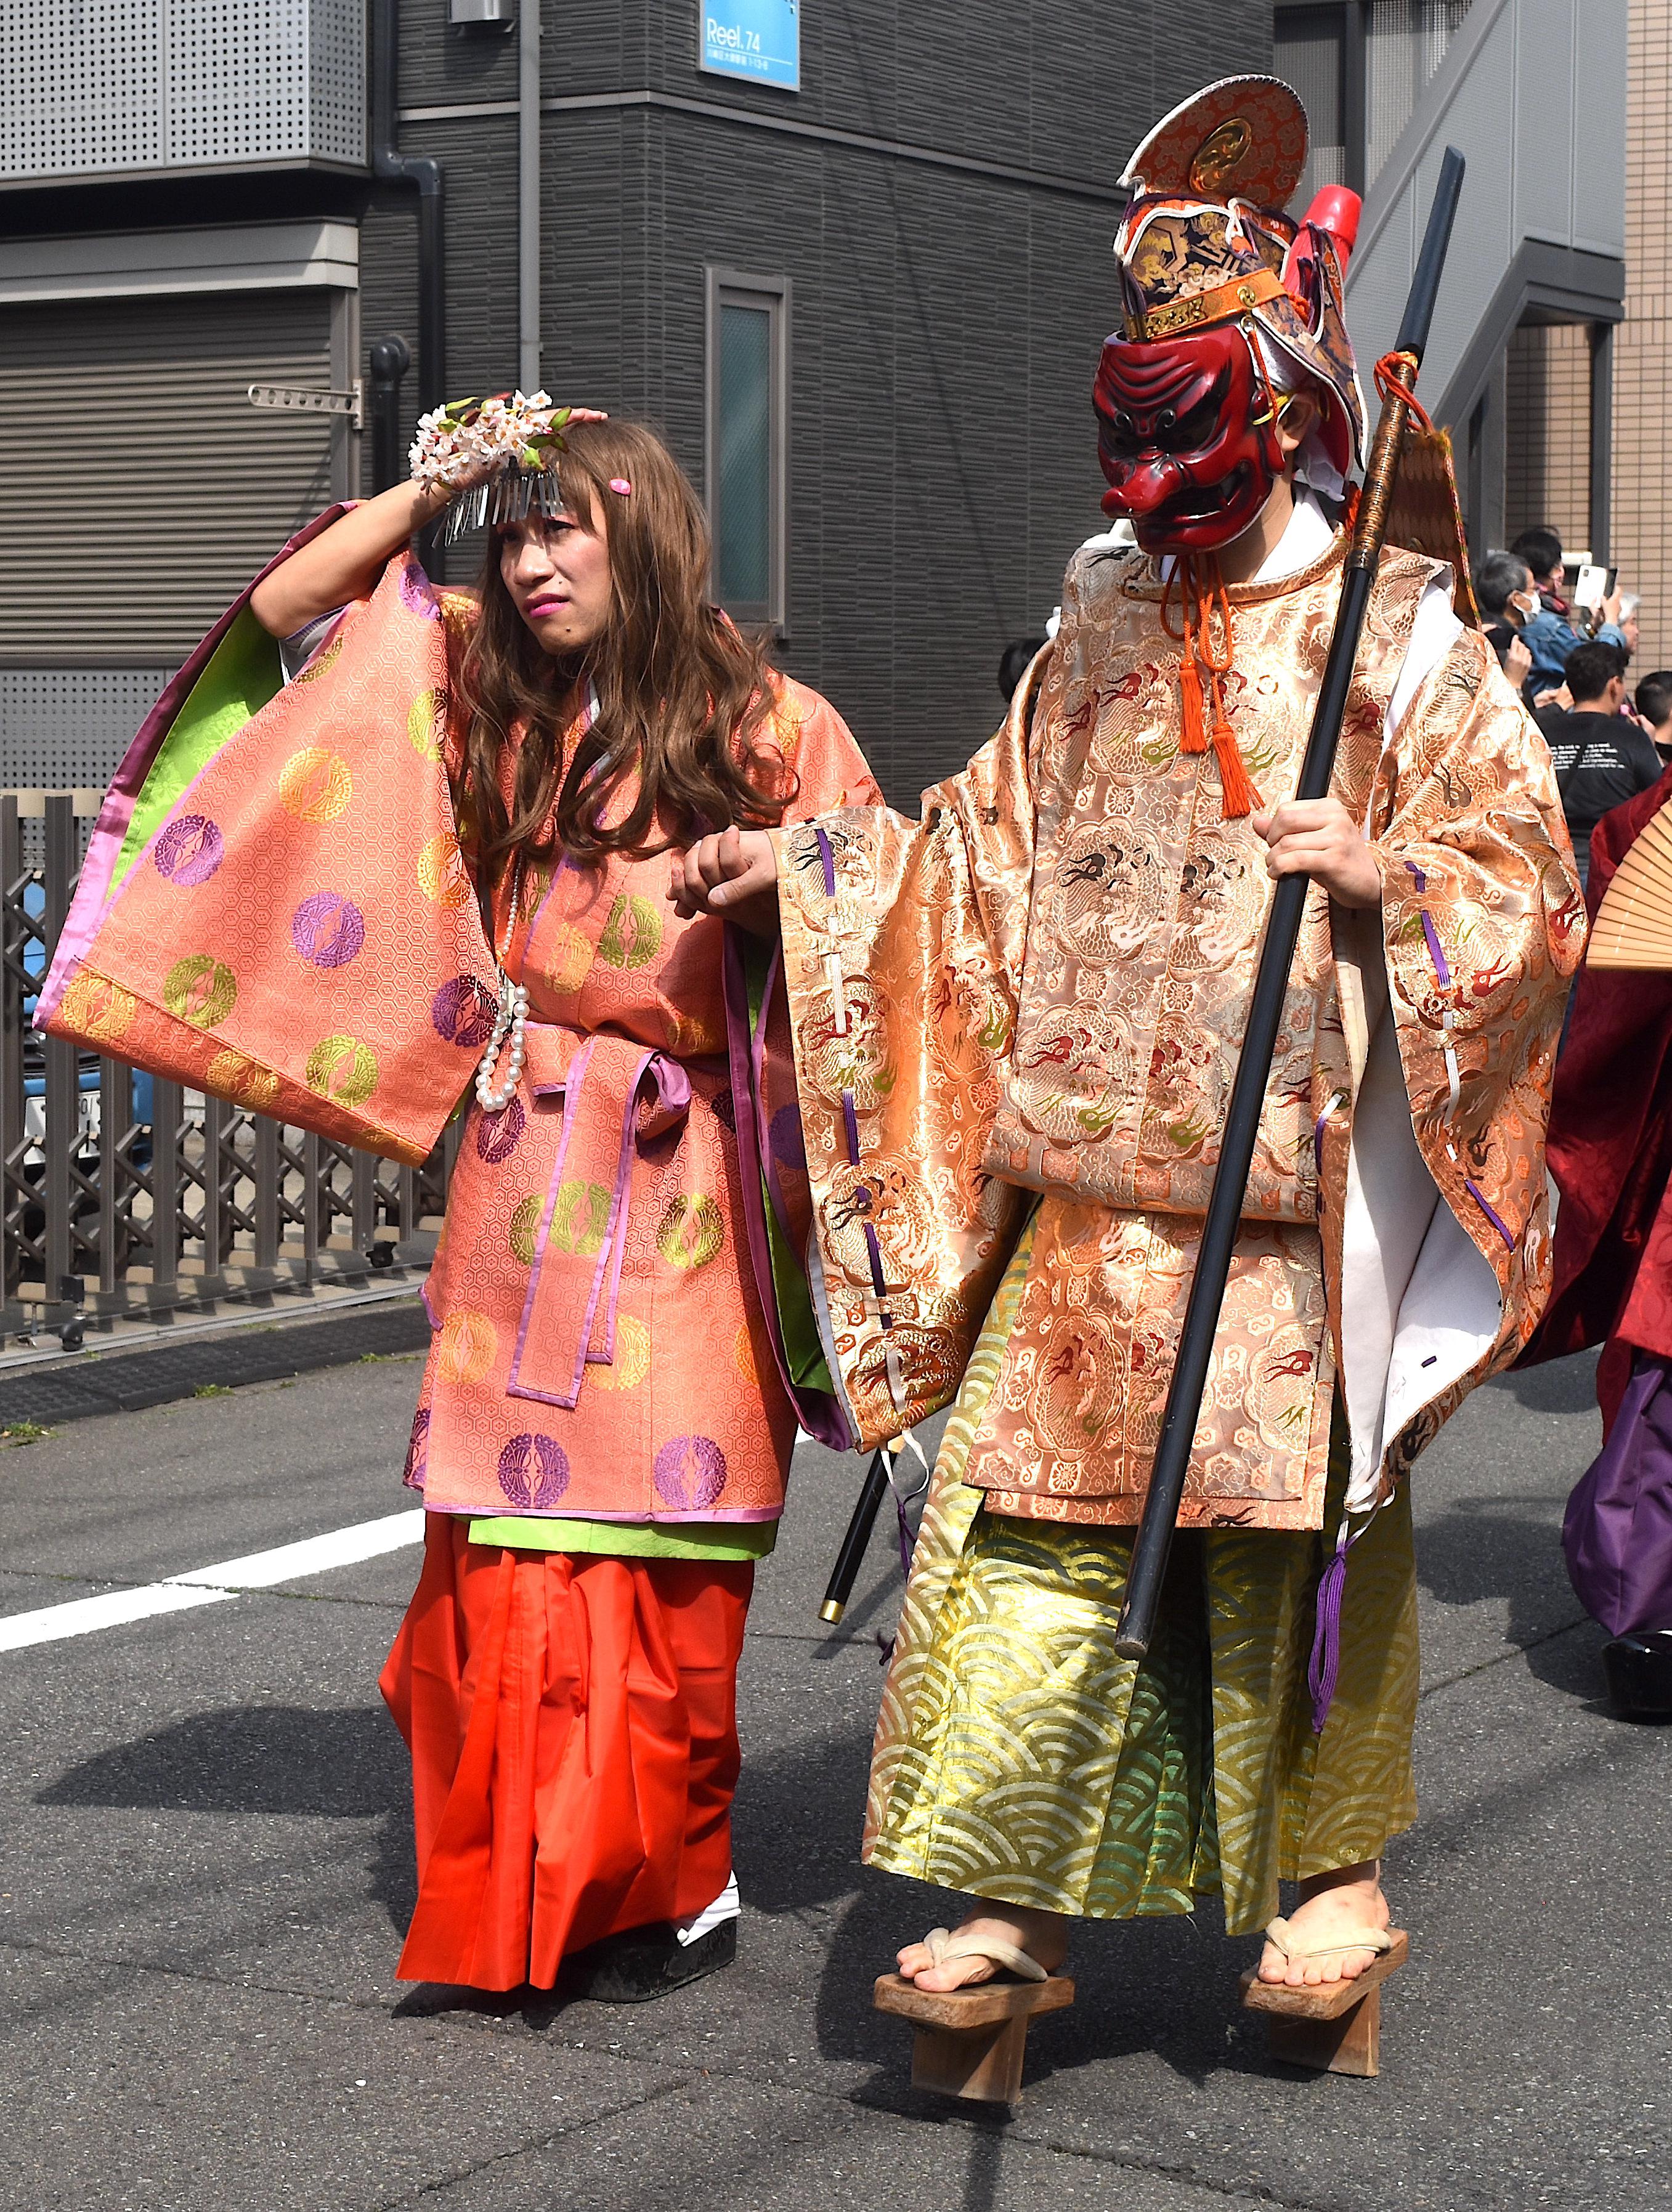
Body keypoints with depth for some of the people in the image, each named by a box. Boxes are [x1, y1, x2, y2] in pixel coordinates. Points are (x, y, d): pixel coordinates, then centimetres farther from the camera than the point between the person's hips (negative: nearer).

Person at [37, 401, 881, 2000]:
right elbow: (284, 609, 15)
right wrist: (428, 488, 8)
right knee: (502, 1550, 3)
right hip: (518, 1166, 4)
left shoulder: (765, 728, 0)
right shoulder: (483, 696, 12)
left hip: (677, 1178, -4)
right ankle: (519, 1896, 14)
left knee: (653, 1550, -2)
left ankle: (673, 1887, 12)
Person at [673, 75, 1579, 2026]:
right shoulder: (1098, 643, 14)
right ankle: (1017, 1901, 6)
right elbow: (988, 857, 23)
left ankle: (1335, 1866, 24)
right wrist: (804, 871, 16)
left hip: (1290, 1201, -4)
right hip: (1090, 1199, 4)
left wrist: (1398, 877, -22)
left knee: (1296, 1539, 5)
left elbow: (1530, 877, -5)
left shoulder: (1402, 644, -2)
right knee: (1034, 1530, -1)